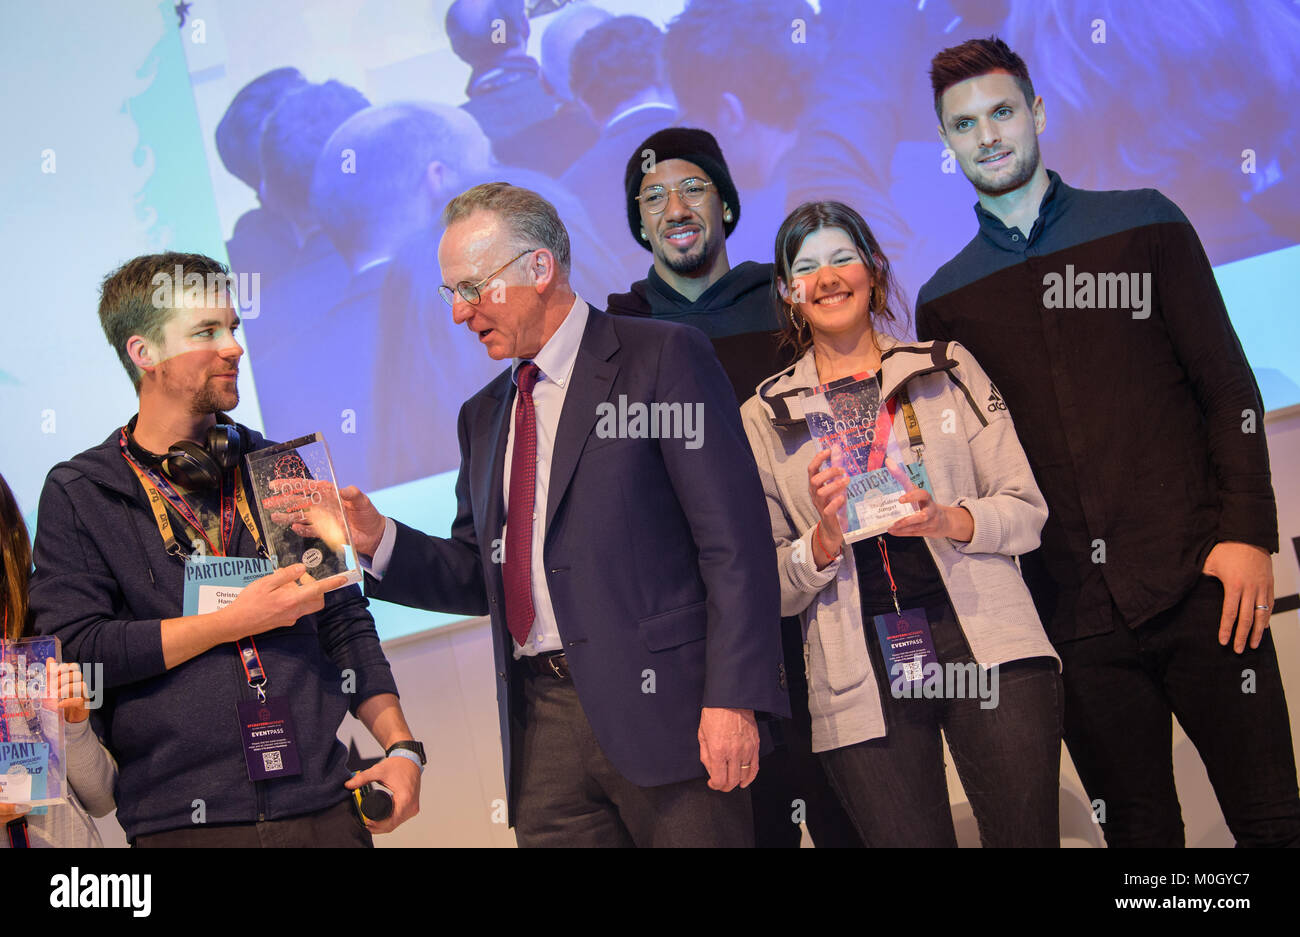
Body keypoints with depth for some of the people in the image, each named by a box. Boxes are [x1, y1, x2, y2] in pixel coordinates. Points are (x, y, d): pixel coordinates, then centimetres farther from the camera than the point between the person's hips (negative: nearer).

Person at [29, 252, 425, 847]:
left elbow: (343, 619, 15)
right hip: (182, 820, -3)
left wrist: (401, 748, 4)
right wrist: (239, 620, -10)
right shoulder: (77, 495, 2)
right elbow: (74, 649, -9)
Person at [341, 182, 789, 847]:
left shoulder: (663, 358, -3)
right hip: (542, 724, 6)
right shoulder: (483, 417, 18)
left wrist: (732, 698, -17)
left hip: (657, 701, -5)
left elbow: (733, 542, -9)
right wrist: (377, 540, 2)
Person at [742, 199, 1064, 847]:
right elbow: (770, 587, 8)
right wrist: (824, 542, -12)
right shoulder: (764, 418, 10)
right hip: (862, 679, 0)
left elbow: (1027, 512, 7)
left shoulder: (948, 369, 10)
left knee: (1027, 837, -4)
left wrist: (951, 520, -13)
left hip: (988, 649, 0)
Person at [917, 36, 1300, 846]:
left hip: (1197, 585, -1)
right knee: (1139, 831, 9)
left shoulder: (1144, 226, 7)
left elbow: (1228, 386, 3)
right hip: (1077, 618, 2)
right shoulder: (945, 300, 11)